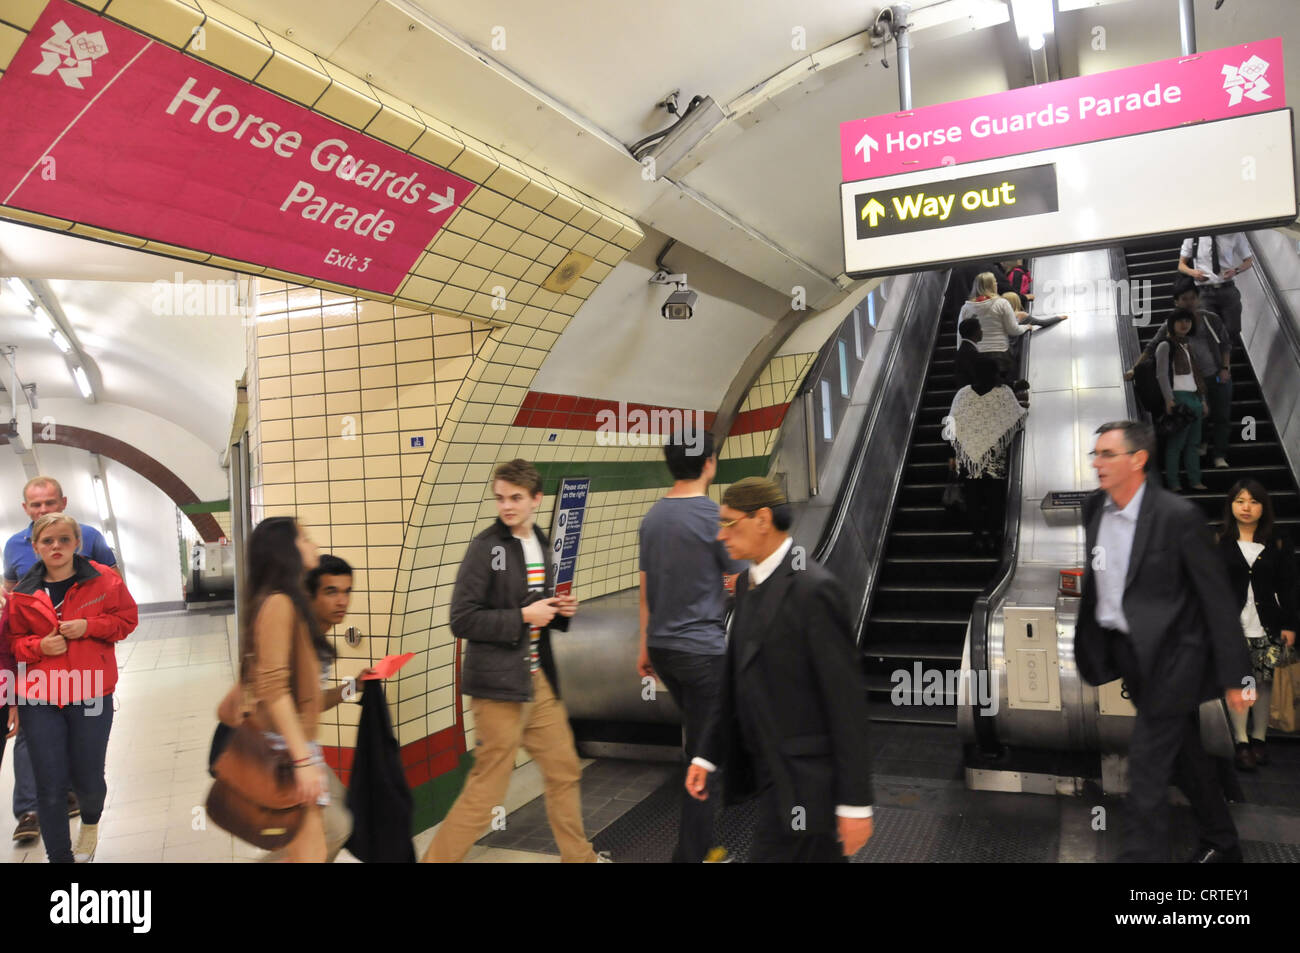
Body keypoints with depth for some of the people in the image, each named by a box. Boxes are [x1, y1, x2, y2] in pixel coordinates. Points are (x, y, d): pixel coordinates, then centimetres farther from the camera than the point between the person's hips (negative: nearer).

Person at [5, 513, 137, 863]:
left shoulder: (103, 578, -1)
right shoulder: (24, 592, 4)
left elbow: (127, 618, 5)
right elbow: (14, 640, 13)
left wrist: (89, 626, -12)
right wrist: (38, 646, -9)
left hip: (91, 695, -1)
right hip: (39, 698, 1)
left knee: (88, 780, 7)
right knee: (50, 787, 2)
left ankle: (90, 822, 43)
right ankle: (59, 856, 21)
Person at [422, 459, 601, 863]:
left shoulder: (542, 545, 10)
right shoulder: (485, 547, -13)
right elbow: (462, 621, -17)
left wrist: (561, 611, 1)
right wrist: (523, 616, -19)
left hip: (540, 678, 8)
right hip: (499, 683, -7)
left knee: (565, 770, 17)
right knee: (487, 788, -1)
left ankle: (578, 856, 34)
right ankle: (438, 858, 15)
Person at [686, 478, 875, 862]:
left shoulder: (814, 588, -18)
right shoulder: (749, 583, 8)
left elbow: (847, 698, -18)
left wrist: (855, 802, -16)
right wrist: (708, 755, 13)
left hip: (800, 778, -8)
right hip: (765, 770, 8)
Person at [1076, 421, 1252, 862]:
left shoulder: (1178, 515, -17)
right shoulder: (1094, 507, 0)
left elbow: (1217, 598, -13)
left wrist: (1233, 677, -11)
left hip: (1170, 655, -6)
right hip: (1125, 651, 7)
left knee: (1146, 767, -7)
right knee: (1183, 752, 22)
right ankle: (1222, 844, 42)